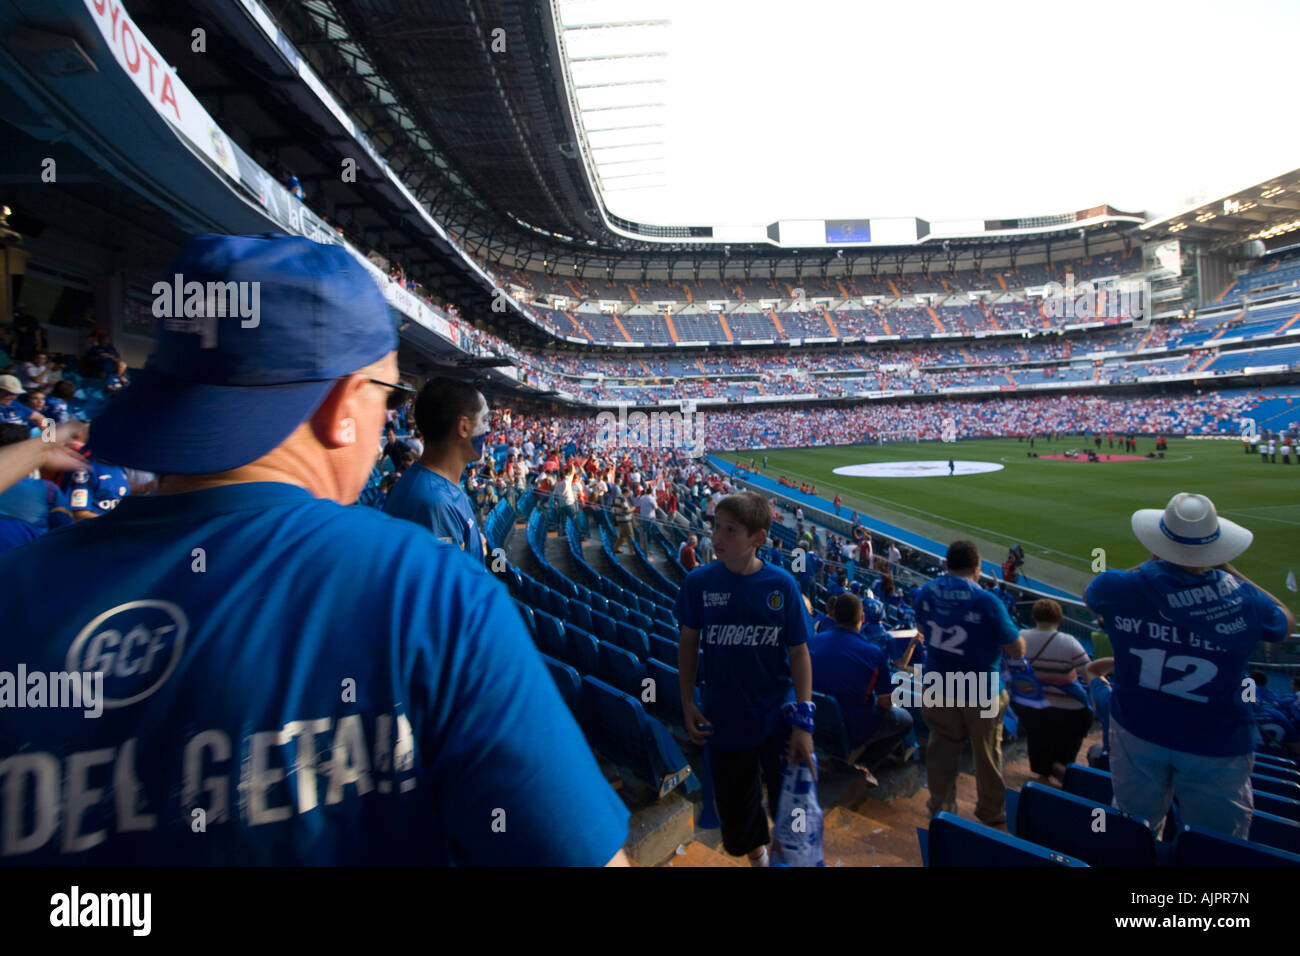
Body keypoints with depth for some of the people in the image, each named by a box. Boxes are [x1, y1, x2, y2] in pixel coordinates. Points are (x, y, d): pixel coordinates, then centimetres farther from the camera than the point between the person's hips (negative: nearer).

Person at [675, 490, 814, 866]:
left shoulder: (782, 584, -13)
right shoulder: (699, 582, -10)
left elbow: (799, 653, -7)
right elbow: (689, 642, 1)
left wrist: (803, 721, -11)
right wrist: (687, 704, -1)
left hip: (778, 718, -1)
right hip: (725, 720, 2)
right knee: (736, 808, 19)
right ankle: (756, 854, 49)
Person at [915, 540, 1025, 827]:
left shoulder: (928, 592, -7)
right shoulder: (986, 601, -22)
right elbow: (1017, 650, -15)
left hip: (939, 687, 4)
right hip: (980, 692, -3)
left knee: (942, 750, 17)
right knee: (987, 754, 16)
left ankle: (940, 808, 30)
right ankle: (992, 813, 33)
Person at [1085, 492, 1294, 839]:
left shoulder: (1124, 587, -16)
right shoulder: (1241, 598, -16)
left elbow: (1091, 593, 10)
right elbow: (1286, 622, 8)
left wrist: (1154, 563, 12)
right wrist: (1227, 568, 9)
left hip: (1137, 732, 1)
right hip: (1216, 746, -1)